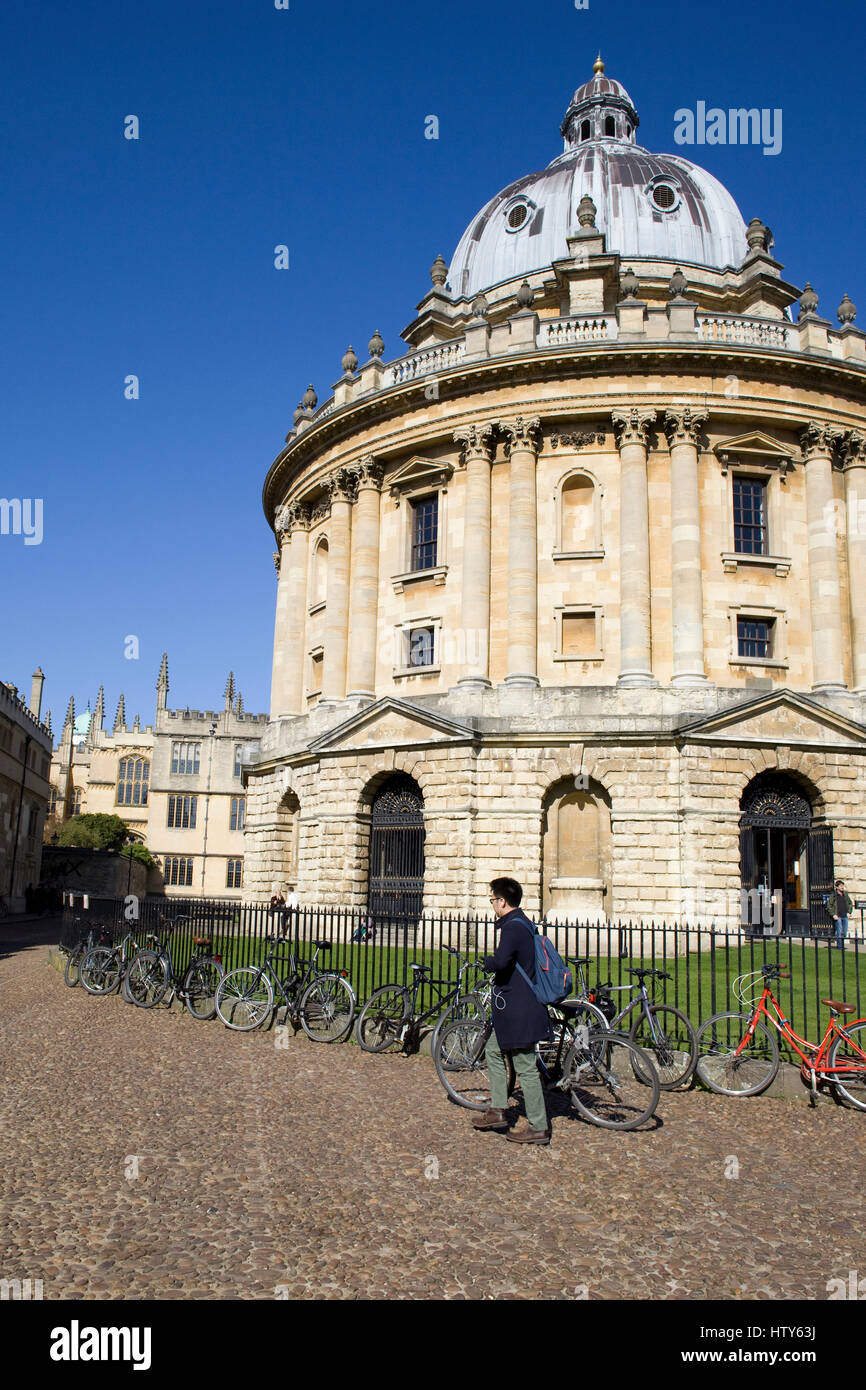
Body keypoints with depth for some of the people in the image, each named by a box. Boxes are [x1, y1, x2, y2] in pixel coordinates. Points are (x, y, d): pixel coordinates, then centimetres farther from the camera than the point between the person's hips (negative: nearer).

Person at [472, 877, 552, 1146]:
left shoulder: (512, 927, -20)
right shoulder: (523, 923, 12)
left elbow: (501, 961, -35)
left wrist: (486, 961, -15)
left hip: (518, 1010, -11)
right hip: (520, 1005, 11)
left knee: (525, 1068, -2)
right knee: (494, 1050, 20)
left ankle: (538, 1128, 7)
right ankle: (498, 1111, 26)